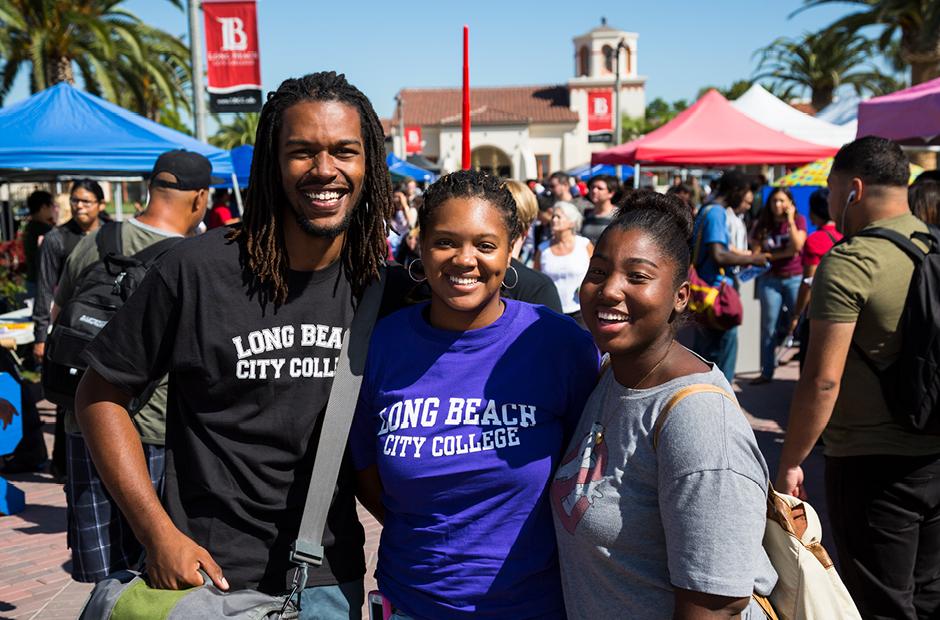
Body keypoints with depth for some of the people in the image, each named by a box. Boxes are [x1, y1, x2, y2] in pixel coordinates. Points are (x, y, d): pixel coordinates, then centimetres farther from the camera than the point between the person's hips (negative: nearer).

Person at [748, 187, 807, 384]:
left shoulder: (799, 220, 1)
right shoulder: (763, 224, 6)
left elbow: (797, 246, -14)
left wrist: (790, 220, -13)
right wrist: (784, 253, -6)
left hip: (795, 278, -2)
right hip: (770, 280, 2)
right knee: (769, 327, 5)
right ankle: (766, 372, 13)